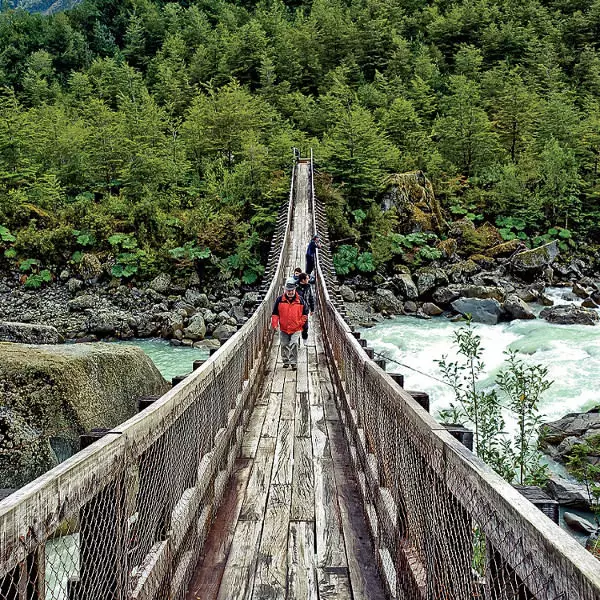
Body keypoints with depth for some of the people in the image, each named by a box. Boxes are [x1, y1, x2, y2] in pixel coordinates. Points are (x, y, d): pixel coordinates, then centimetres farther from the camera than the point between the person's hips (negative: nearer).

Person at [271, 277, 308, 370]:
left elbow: (305, 312, 7)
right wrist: (274, 323, -6)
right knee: (284, 345, 10)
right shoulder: (280, 300, -2)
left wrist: (301, 322, 0)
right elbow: (275, 313, 4)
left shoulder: (299, 300, -2)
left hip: (296, 328, -2)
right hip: (283, 328, 2)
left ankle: (293, 362, -3)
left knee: (294, 344, -12)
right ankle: (286, 361, 26)